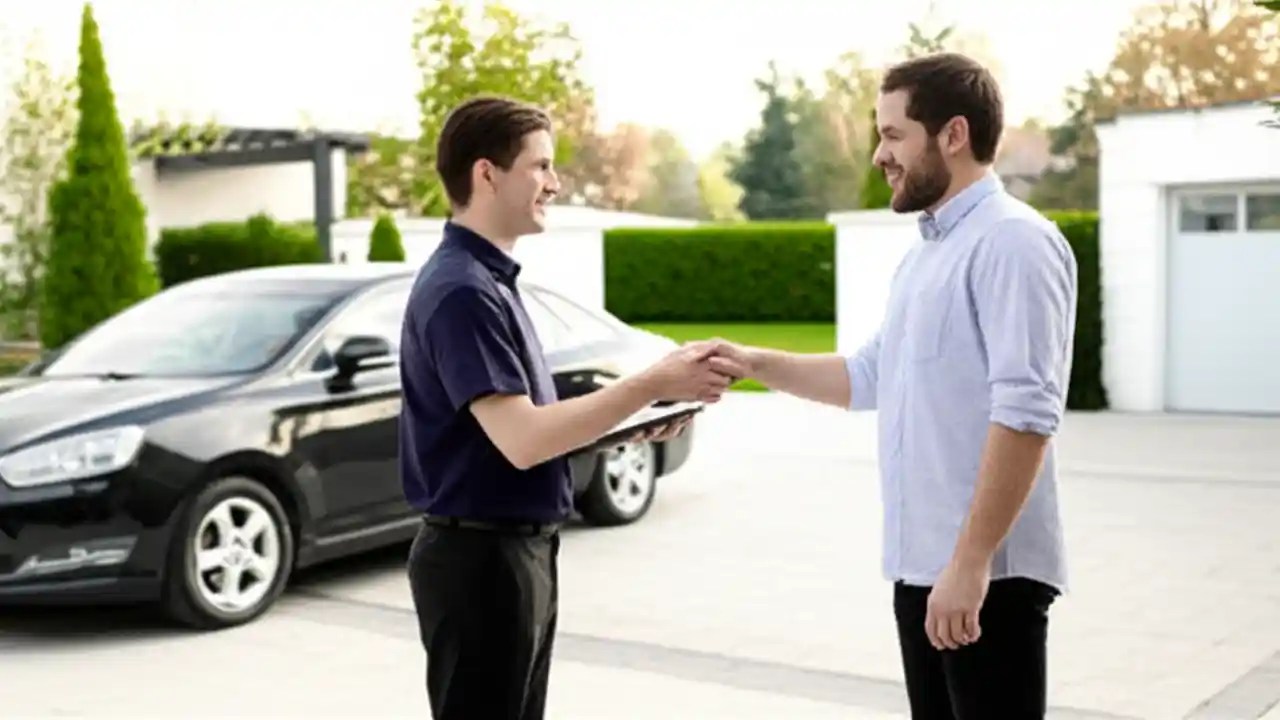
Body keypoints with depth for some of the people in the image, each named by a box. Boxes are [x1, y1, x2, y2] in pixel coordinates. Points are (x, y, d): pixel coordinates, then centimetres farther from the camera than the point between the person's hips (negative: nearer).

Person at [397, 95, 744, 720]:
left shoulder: (488, 280, 12)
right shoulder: (460, 290, -20)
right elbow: (521, 439, -27)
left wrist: (630, 418, 6)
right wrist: (650, 385, -22)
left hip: (520, 550, 10)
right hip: (480, 557, -10)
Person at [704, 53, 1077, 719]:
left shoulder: (1012, 241, -14)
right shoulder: (923, 253, 16)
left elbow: (1025, 413, -22)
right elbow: (869, 377, 23)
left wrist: (971, 562, -24)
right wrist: (753, 362, 13)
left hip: (984, 572, -9)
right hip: (920, 565, 9)